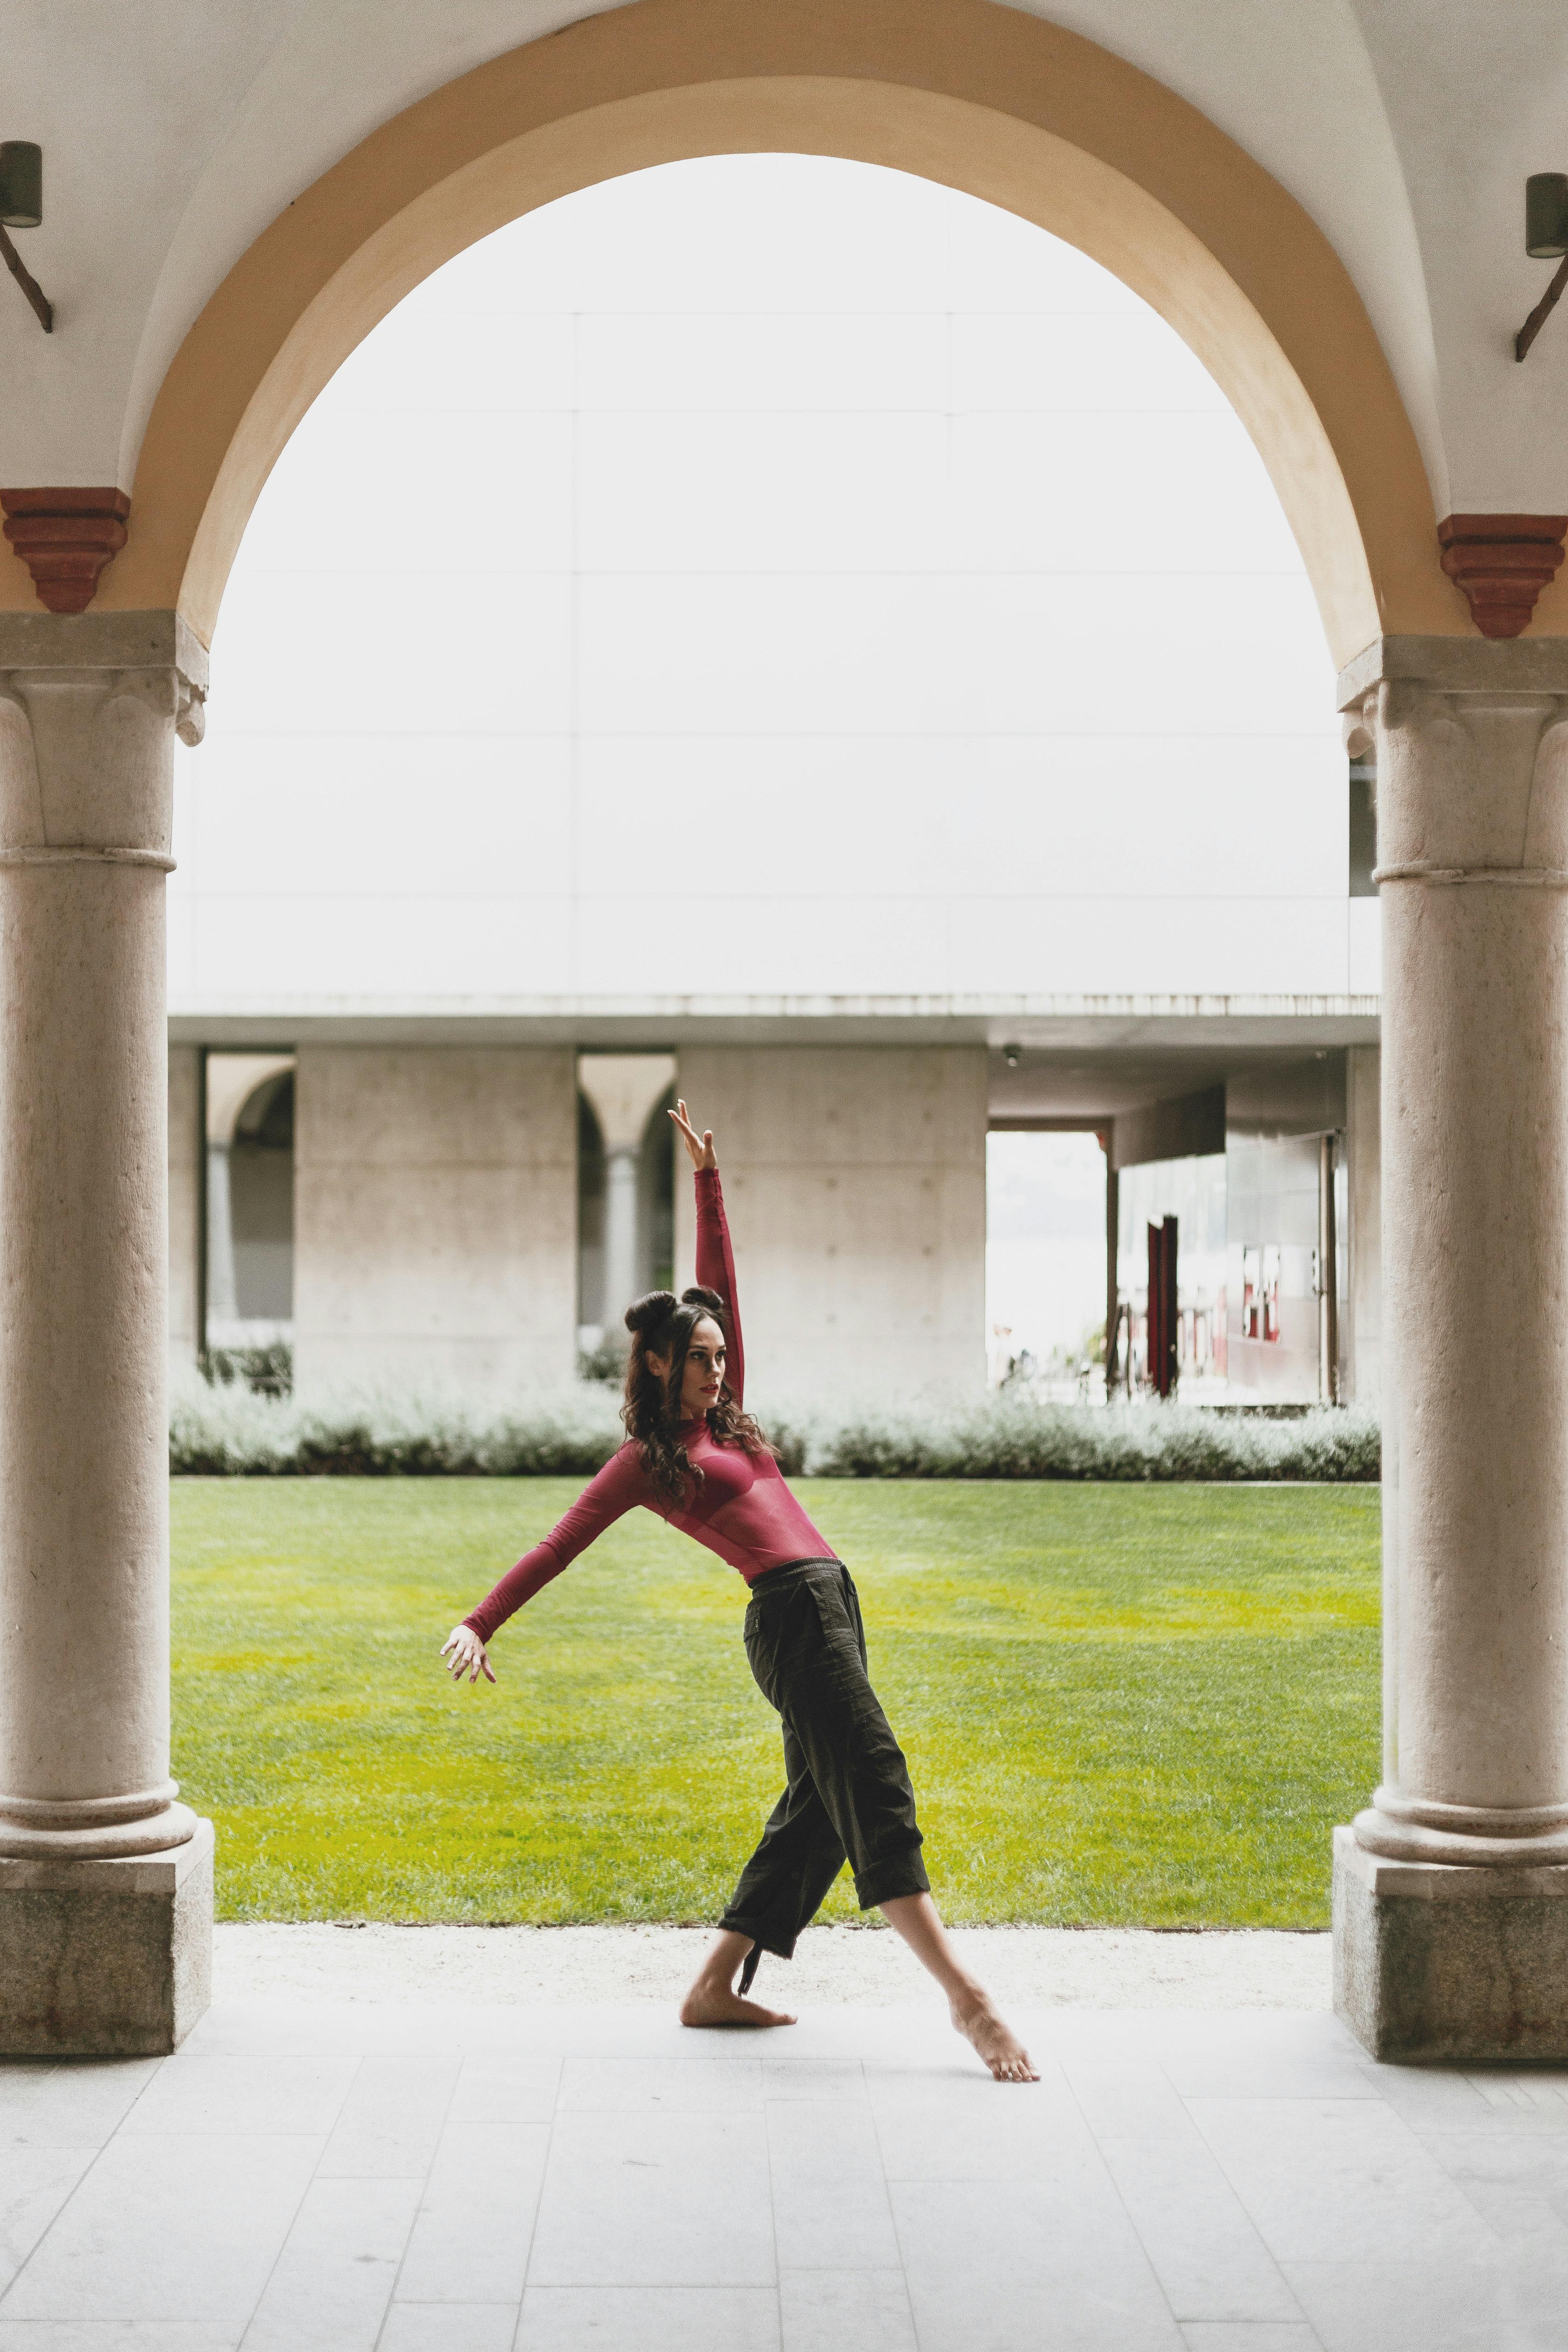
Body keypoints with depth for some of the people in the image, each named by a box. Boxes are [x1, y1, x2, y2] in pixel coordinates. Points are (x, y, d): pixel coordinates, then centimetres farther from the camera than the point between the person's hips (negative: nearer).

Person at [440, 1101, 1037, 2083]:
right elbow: (558, 1546, -2)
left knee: (818, 1806, 11)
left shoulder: (725, 1414, 19)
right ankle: (965, 1994, -23)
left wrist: (707, 1177, 18)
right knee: (874, 1787, -16)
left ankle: (716, 1986, 16)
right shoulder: (645, 1461, 1)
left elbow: (723, 1281, 21)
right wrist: (481, 1624, -9)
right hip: (792, 1613, -9)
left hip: (831, 1607, 9)